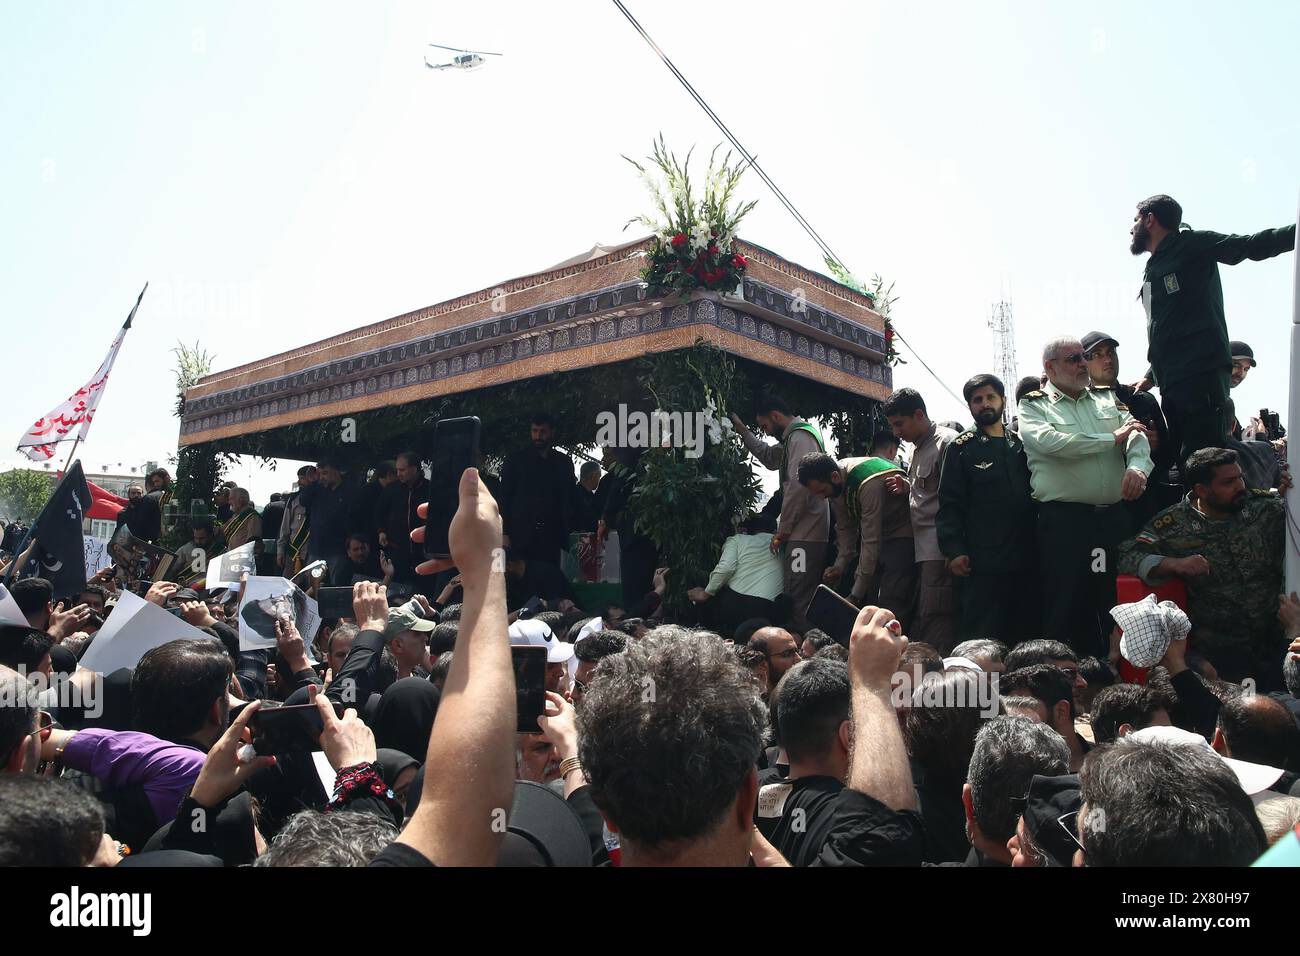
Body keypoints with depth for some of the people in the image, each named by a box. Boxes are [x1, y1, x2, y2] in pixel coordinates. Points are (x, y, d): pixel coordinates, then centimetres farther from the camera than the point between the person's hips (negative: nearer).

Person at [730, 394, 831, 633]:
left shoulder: (800, 436, -13)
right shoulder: (793, 437, 20)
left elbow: (798, 486, -21)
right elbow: (770, 457, 36)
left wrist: (782, 531, -15)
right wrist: (743, 431, 32)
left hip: (805, 532, -10)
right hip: (804, 532, 10)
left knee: (799, 598, -11)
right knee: (803, 597, 11)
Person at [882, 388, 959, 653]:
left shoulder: (947, 442, -8)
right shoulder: (917, 448, 21)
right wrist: (906, 487, 10)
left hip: (940, 549, -9)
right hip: (922, 548, 9)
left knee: (934, 620, -9)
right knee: (919, 618, 7)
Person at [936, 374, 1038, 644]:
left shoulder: (1020, 446, 16)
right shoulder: (961, 448, 4)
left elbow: (1035, 494, 16)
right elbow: (949, 504, -3)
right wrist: (954, 551, -12)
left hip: (1025, 559, 4)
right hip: (981, 561, -4)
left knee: (1025, 635, 9)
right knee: (979, 638, -4)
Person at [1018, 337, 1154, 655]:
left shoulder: (1107, 399, 17)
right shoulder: (1034, 407, 3)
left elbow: (1136, 435, 5)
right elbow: (1050, 442, -16)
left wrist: (1138, 467, -18)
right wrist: (1113, 439, -8)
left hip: (1114, 518, 5)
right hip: (1064, 520, -4)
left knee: (1119, 604, 9)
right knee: (1065, 608, 0)